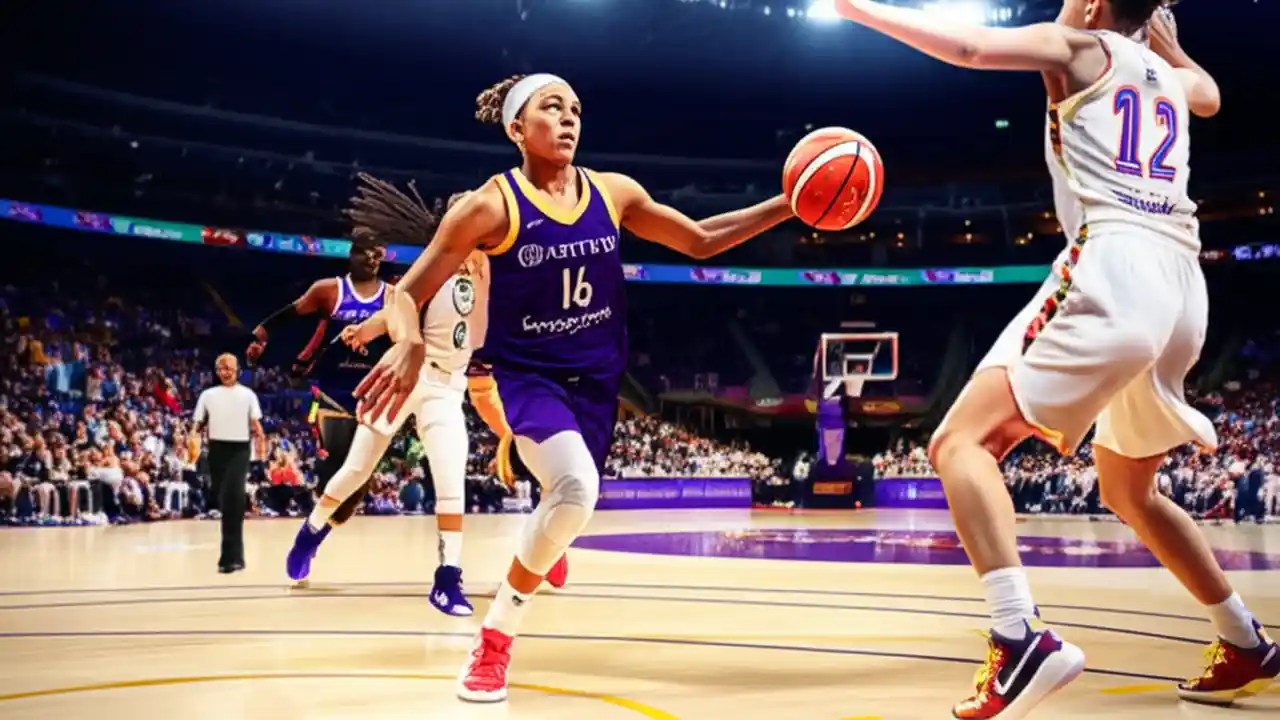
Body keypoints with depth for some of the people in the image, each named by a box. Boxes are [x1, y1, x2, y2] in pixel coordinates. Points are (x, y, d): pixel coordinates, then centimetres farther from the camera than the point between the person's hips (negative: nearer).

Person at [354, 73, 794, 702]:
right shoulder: (491, 206, -14)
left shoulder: (613, 193, -1)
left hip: (595, 380, 5)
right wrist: (409, 344, -35)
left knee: (569, 496, 17)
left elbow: (701, 240, 9)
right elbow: (409, 293, -12)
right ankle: (494, 638, -10)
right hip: (528, 374, -5)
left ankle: (544, 542, 60)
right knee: (577, 488, -30)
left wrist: (789, 206, 0)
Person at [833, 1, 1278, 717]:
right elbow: (1210, 95, 55)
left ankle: (1023, 639, -32)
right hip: (1182, 288, 8)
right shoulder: (1171, 76, 29)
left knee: (962, 442, -13)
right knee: (1129, 491, 26)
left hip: (1113, 272, -8)